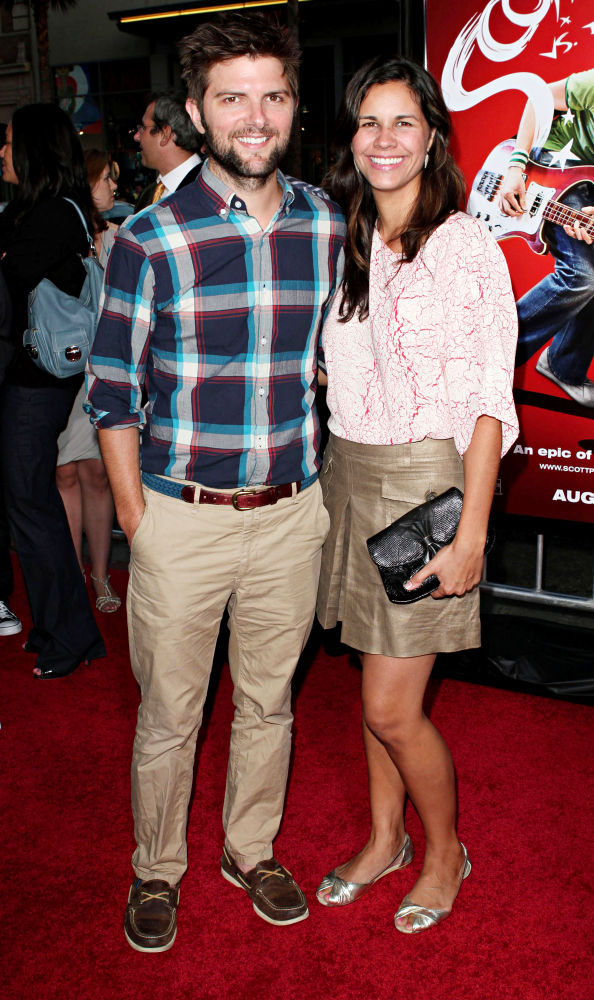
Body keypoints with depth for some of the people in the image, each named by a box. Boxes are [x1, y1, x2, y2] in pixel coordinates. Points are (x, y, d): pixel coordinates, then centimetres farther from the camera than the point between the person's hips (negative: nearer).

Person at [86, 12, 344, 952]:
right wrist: (133, 518, -5)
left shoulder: (328, 226, 2)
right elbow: (114, 388, -3)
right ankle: (156, 869, 35)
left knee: (269, 700, 18)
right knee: (168, 714, 11)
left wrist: (328, 485, 8)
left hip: (292, 514, 3)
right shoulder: (150, 238, -8)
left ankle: (252, 850, 40)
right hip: (180, 517, -2)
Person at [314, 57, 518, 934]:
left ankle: (446, 851, 26)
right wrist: (327, 477, 7)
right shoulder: (347, 244, 9)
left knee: (391, 708, -1)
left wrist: (471, 535, -16)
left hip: (423, 482, -6)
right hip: (347, 475, 6)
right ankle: (385, 839, 37)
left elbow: (488, 402, -12)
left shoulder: (466, 246, -10)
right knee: (377, 686, 16)